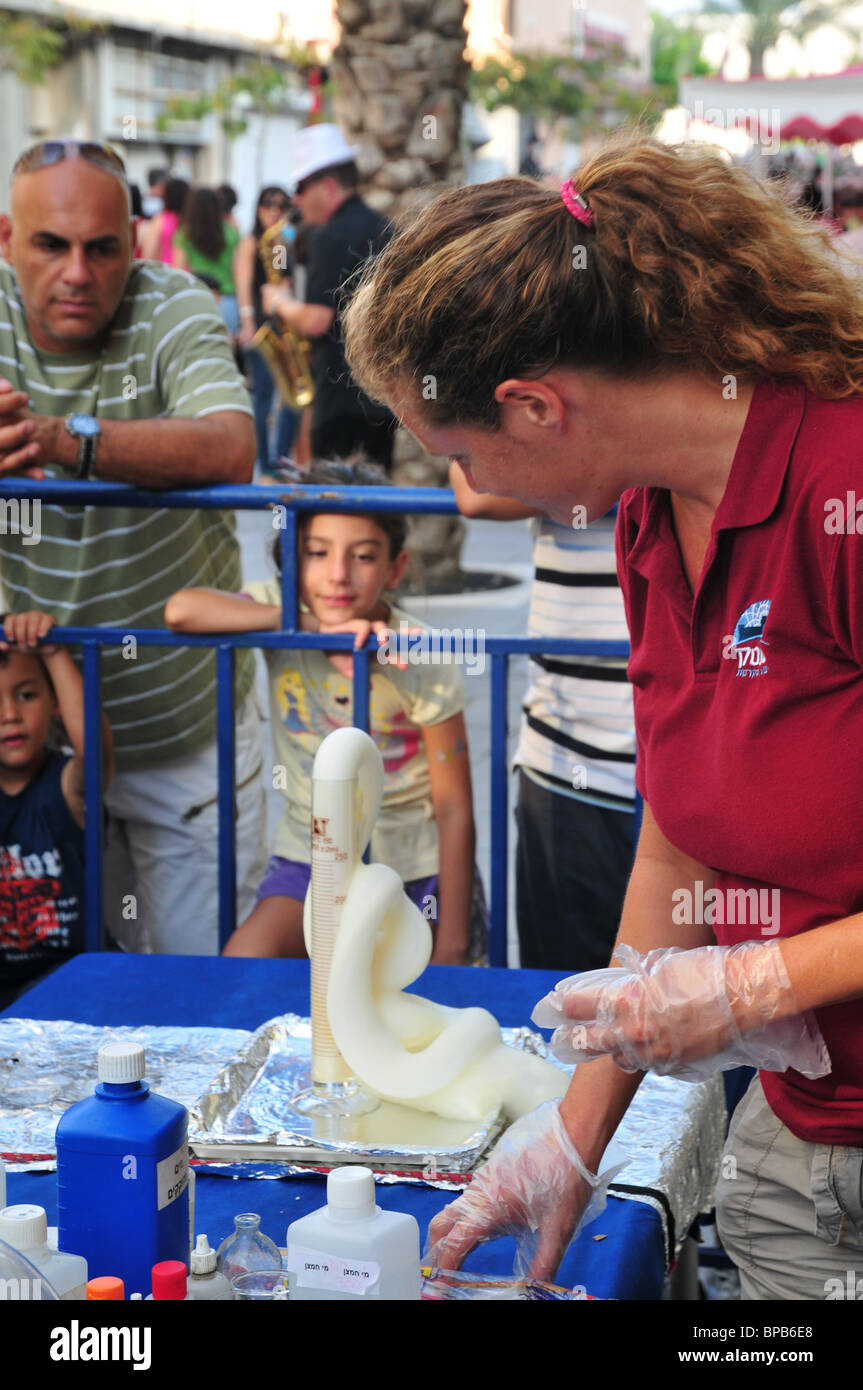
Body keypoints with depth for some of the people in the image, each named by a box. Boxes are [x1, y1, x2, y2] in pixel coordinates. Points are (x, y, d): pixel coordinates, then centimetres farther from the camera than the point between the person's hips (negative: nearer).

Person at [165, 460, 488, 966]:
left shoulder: (419, 661, -15)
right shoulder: (281, 612, -9)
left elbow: (454, 812, -12)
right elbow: (181, 610, -30)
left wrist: (451, 949, -13)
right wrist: (314, 627, -31)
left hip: (418, 867, -1)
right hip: (313, 853, 1)